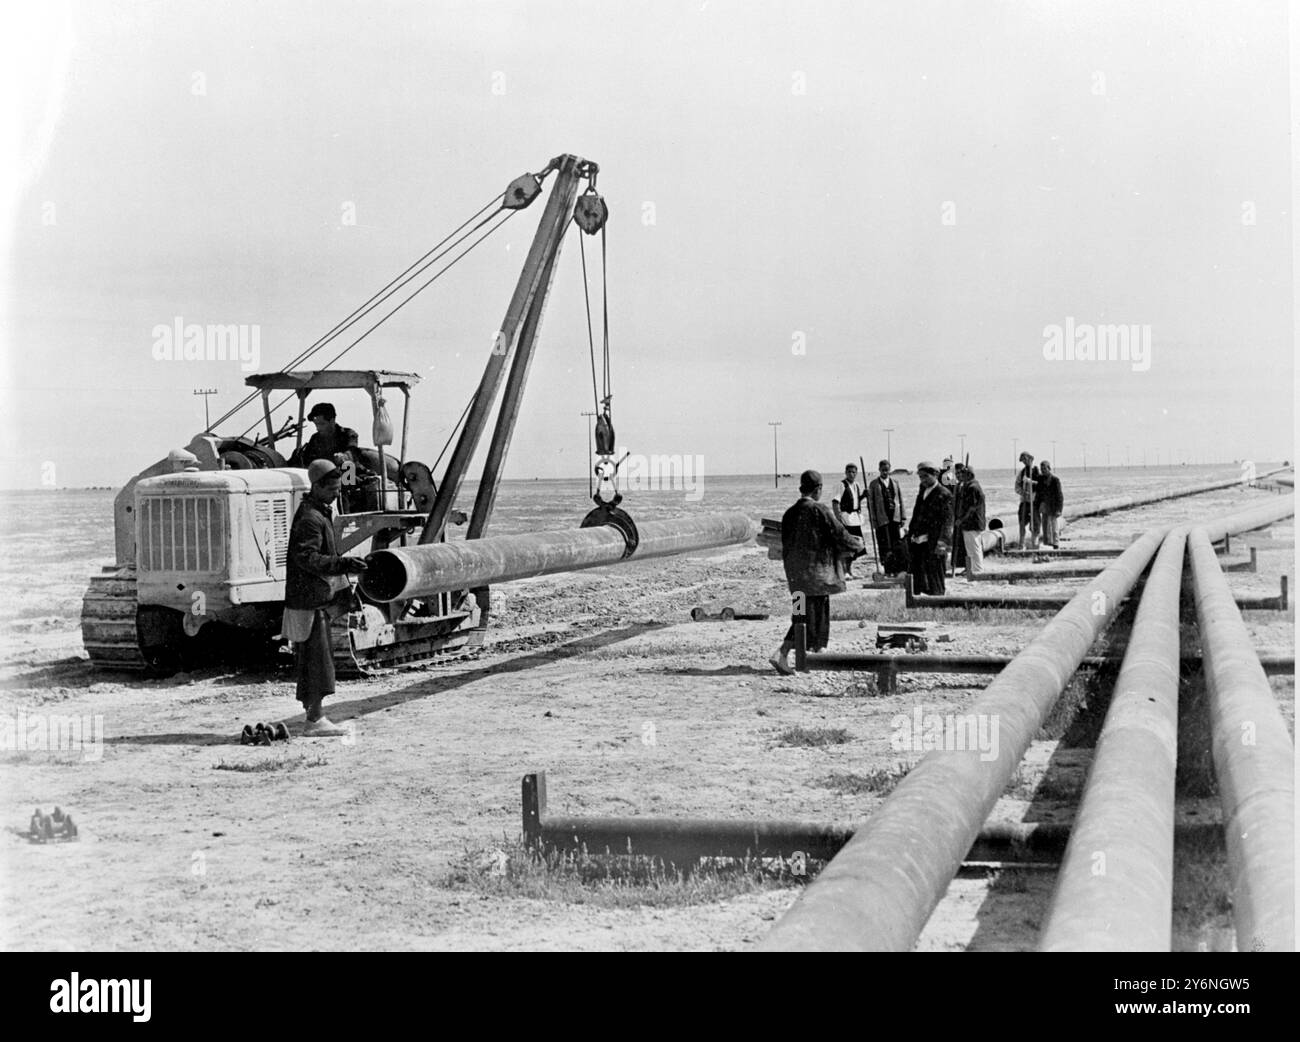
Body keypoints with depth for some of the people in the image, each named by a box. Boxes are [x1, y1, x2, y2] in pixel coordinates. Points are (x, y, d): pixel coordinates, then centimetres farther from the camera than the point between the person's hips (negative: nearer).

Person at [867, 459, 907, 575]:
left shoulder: (895, 483, 12)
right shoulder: (874, 484, 4)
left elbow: (900, 500, 13)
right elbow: (871, 502, 2)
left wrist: (903, 516, 6)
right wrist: (873, 519, -5)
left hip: (895, 517, 2)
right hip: (881, 518, -2)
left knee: (898, 543, -4)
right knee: (885, 545, -1)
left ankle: (900, 568, -1)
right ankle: (887, 569, 4)